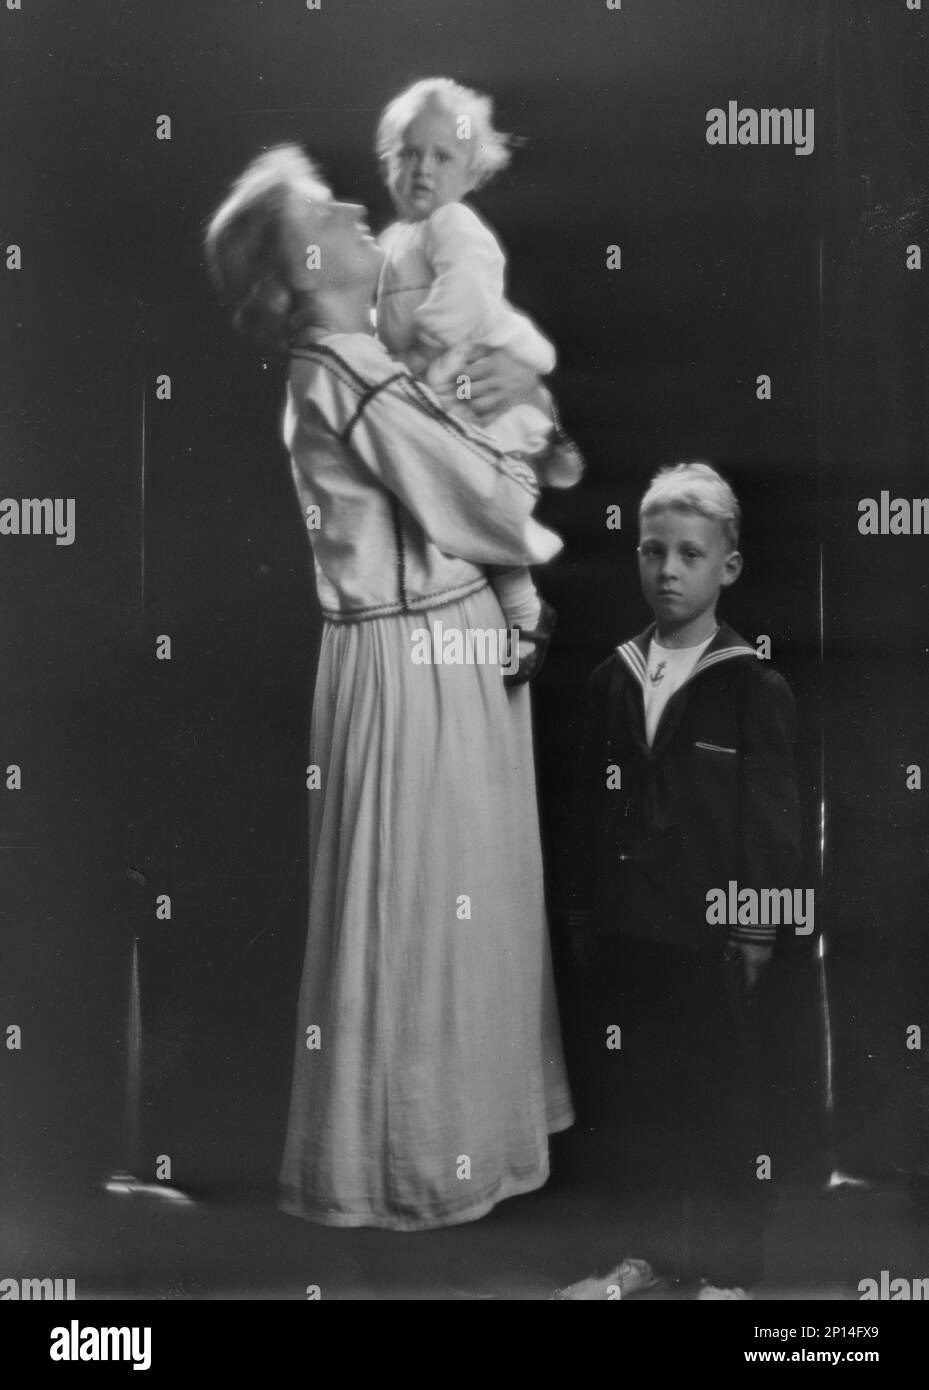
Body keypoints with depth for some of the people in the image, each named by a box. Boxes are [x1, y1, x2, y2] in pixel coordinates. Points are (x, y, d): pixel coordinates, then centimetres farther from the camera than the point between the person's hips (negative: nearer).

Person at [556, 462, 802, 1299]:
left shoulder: (756, 688, -7)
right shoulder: (613, 680, 6)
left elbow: (775, 819, -7)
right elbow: (592, 804, 8)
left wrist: (759, 926, -10)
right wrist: (587, 910, 7)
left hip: (713, 931, -4)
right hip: (629, 925, 5)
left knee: (725, 1101, 8)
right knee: (649, 1091, 14)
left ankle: (728, 1268, 23)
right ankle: (665, 1250, 31)